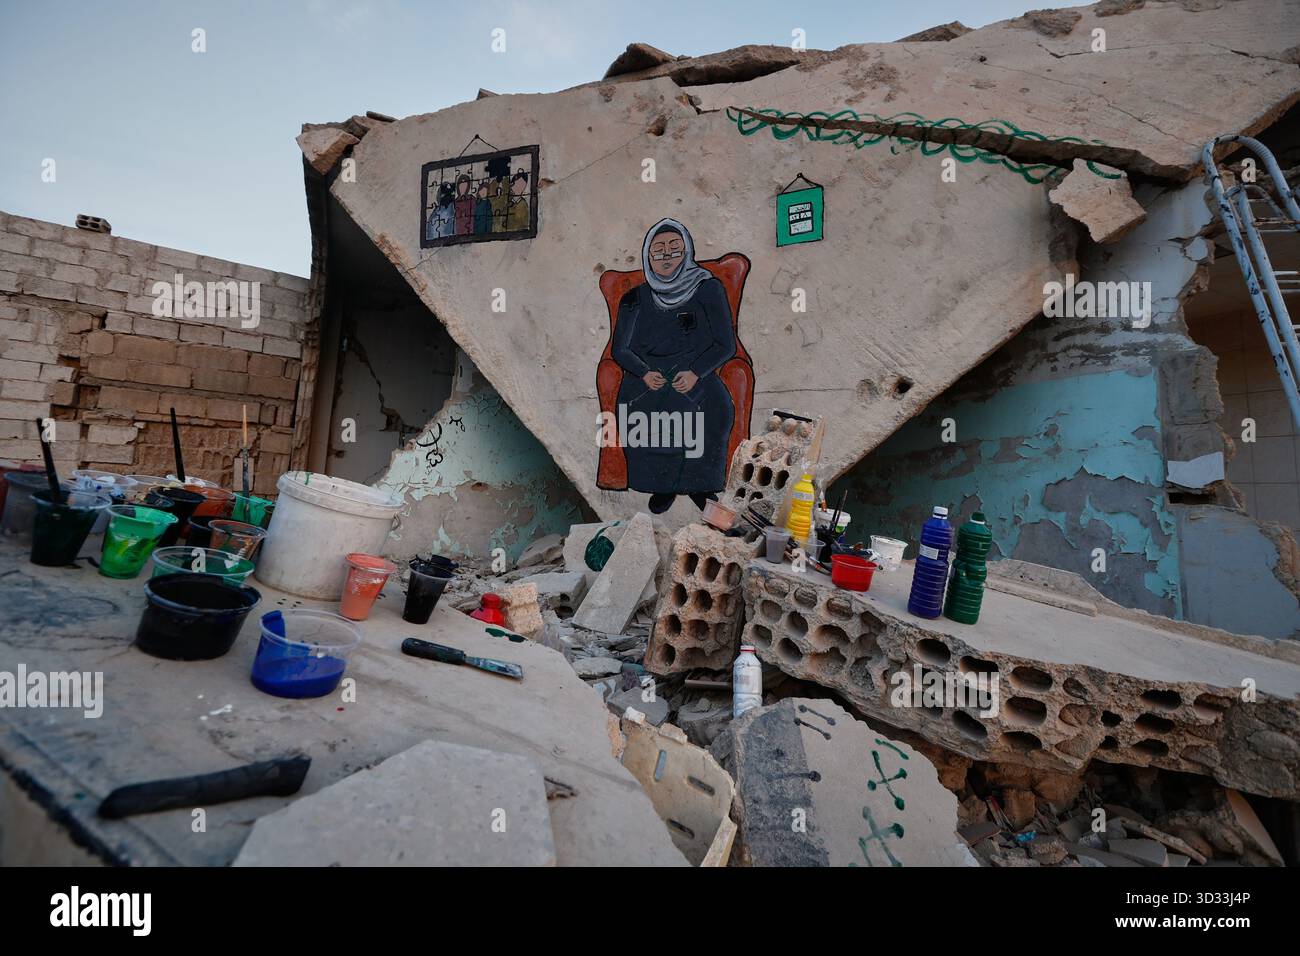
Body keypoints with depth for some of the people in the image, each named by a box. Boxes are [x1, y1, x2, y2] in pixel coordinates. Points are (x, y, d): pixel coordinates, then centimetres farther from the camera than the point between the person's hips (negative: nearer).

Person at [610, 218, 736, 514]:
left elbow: (726, 344, 1)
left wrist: (696, 372, -17)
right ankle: (662, 484, 1)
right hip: (646, 377, 2)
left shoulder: (708, 289, 3)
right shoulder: (635, 299, 8)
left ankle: (700, 484, 2)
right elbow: (619, 349, 9)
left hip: (696, 377, -2)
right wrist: (645, 373, -11)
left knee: (716, 411, -26)